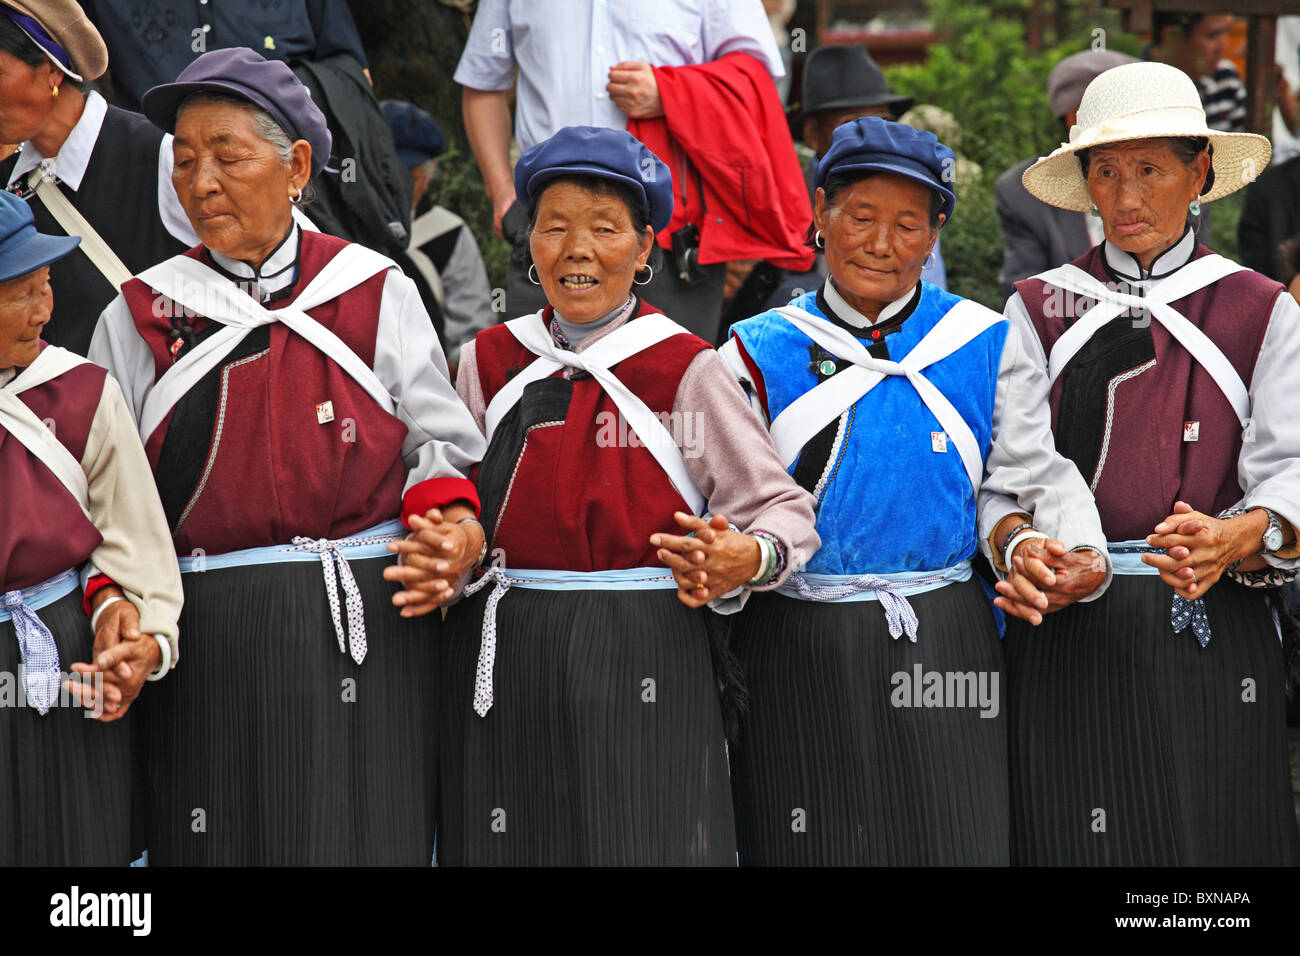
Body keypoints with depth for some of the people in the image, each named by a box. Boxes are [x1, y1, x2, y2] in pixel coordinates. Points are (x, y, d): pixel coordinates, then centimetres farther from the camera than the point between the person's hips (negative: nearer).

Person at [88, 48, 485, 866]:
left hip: (366, 623, 0)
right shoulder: (142, 313, 8)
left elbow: (441, 444, 9)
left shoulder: (376, 290, 7)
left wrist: (453, 528, -11)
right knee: (221, 837, 0)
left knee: (365, 833, -2)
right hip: (208, 642, 1)